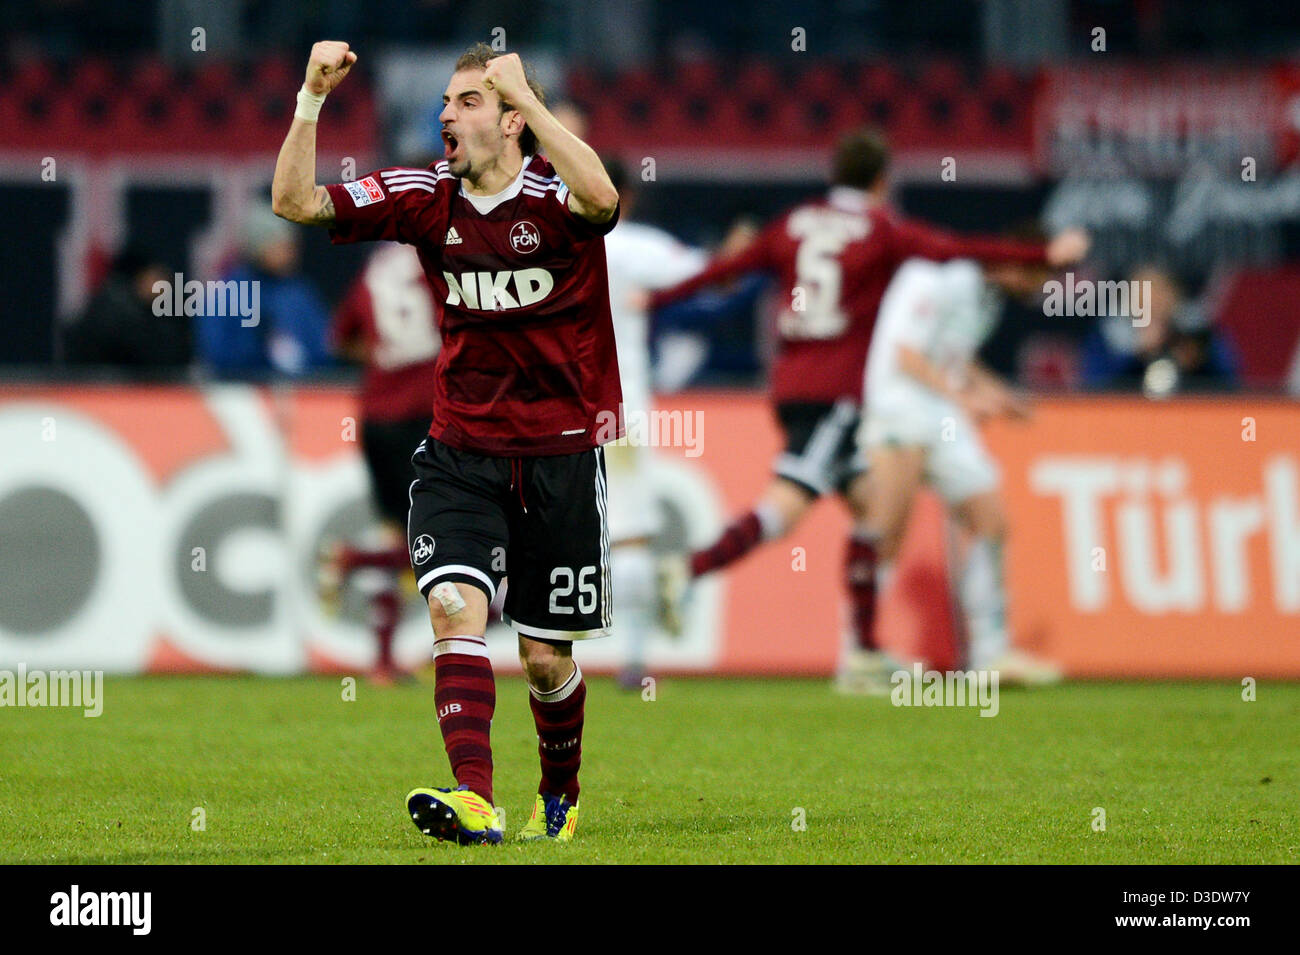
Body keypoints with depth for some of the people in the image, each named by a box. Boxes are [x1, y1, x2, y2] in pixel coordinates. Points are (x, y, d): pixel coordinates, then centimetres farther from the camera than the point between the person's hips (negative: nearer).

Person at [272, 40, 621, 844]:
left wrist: (528, 94, -33)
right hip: (461, 450, 3)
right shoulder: (427, 197, 1)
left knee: (546, 657, 6)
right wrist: (313, 97, -14)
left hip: (562, 453, -3)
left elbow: (602, 198, -37)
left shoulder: (554, 194, -11)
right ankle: (474, 801, -28)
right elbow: (297, 201, -3)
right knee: (454, 605, -20)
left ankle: (561, 796, 33)